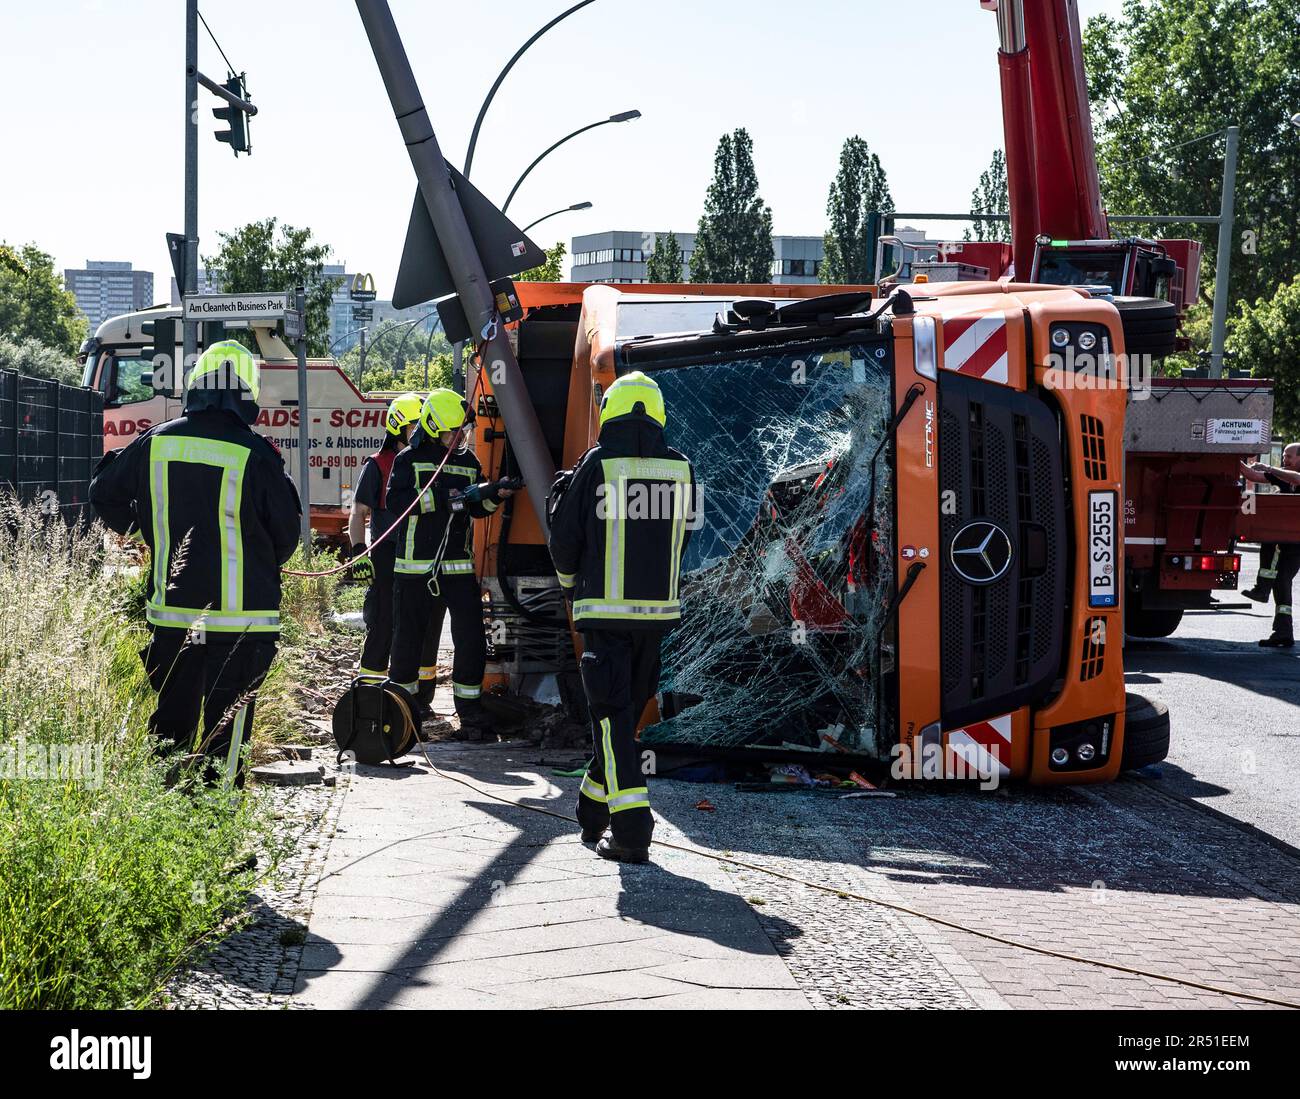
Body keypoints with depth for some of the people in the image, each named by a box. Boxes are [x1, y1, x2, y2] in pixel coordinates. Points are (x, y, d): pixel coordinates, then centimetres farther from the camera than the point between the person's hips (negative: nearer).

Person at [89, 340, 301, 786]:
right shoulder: (255, 454, -13)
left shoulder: (155, 443, 0)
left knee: (171, 720, 17)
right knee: (225, 729, 4)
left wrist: (137, 530, 33)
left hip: (171, 611, 4)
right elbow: (286, 532, -3)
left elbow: (105, 492, 15)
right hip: (240, 616, -4)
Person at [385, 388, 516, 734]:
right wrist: (443, 498, -21)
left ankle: (469, 707, 4)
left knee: (471, 639, -4)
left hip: (459, 565, 3)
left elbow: (477, 509, 17)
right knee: (408, 636, 7)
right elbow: (395, 501, -15)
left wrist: (493, 495, -5)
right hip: (416, 564, -3)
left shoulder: (468, 461, 14)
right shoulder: (410, 459, 0)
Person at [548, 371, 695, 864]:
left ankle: (631, 829, -11)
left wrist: (570, 583, 20)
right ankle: (593, 812, 29)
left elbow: (565, 539, 0)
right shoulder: (679, 467, 3)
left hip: (605, 610, -4)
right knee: (627, 709, 17)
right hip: (657, 610, 4)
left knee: (612, 715, -2)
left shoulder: (597, 464, -7)